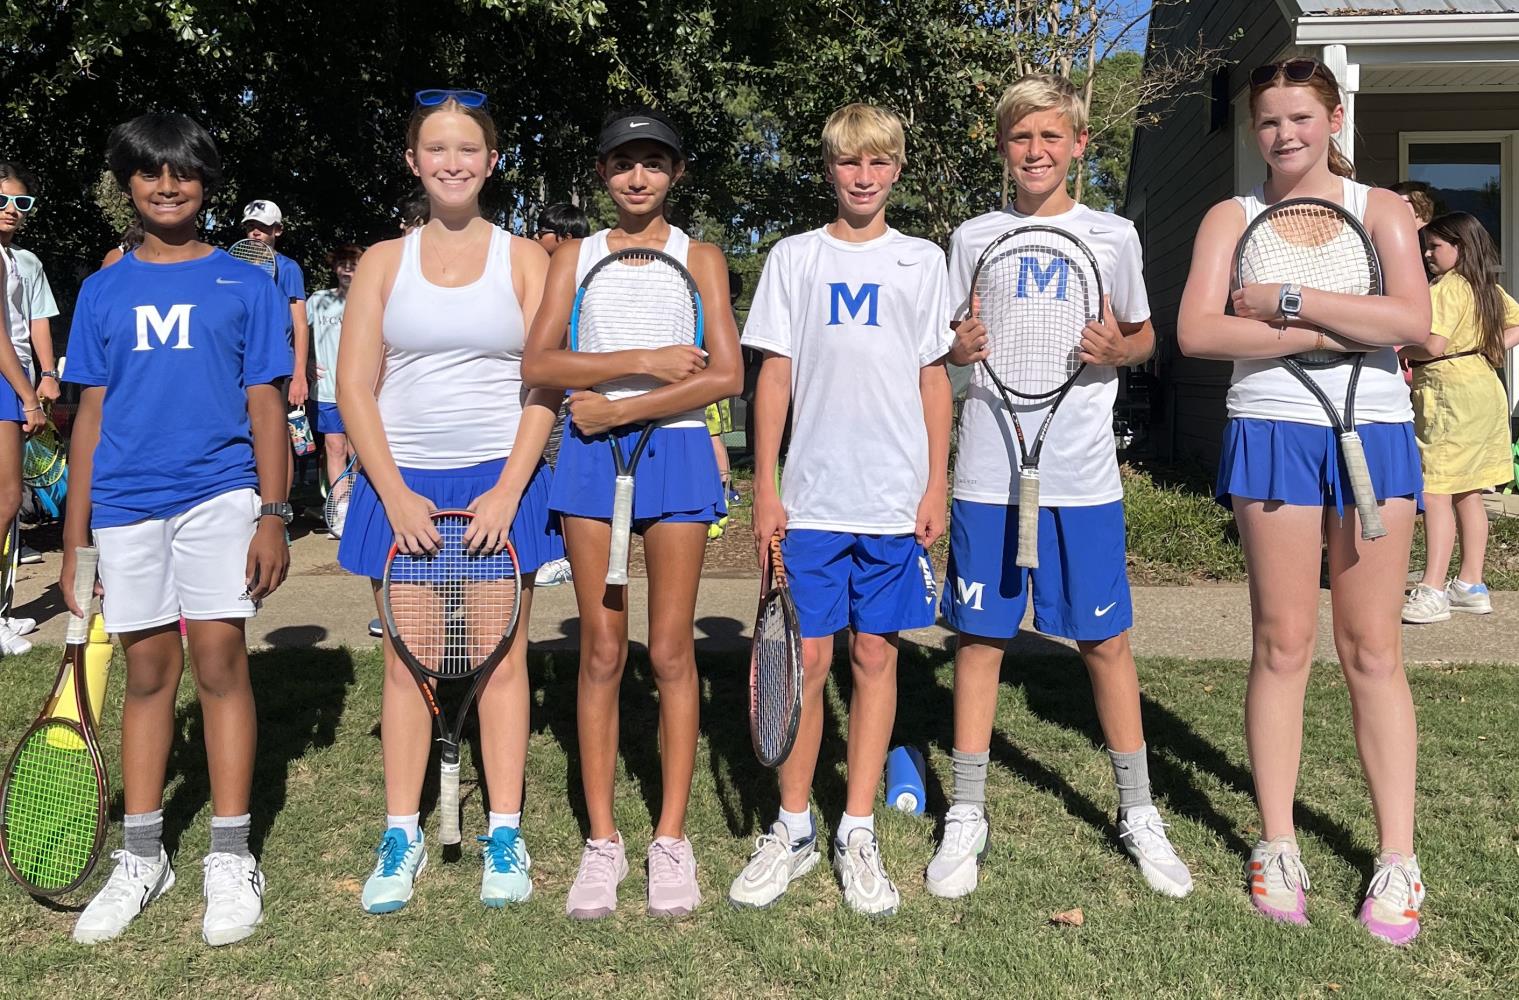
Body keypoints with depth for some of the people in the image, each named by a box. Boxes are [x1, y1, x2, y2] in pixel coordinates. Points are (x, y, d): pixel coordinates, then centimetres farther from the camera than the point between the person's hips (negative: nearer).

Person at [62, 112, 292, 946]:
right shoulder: (103, 292, 13)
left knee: (220, 661, -5)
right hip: (126, 503, 3)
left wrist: (272, 515, -5)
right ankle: (141, 860, 19)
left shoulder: (245, 285, 6)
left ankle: (231, 861, 5)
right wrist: (73, 537, 9)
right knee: (148, 671, 8)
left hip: (219, 494, -2)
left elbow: (265, 408, 3)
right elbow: (91, 416, 12)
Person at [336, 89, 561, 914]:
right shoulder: (383, 262, 7)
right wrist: (396, 494, -9)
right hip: (402, 488, 1)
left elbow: (544, 386, -2)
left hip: (501, 485, -1)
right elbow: (354, 389, 2)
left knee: (502, 663, 3)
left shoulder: (524, 259, 4)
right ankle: (402, 836, 17)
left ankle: (504, 836, 14)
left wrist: (507, 492, -12)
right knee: (406, 663, 6)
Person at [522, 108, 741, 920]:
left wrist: (617, 408, -10)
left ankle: (671, 839, 11)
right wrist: (643, 362, -13)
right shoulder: (574, 258, 10)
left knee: (671, 652, 1)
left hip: (675, 454, -1)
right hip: (591, 456, 1)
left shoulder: (698, 258, 7)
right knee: (600, 653, 3)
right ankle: (601, 841, 11)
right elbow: (539, 365, -4)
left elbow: (725, 374, -7)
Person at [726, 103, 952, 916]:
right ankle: (792, 828, 16)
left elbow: (934, 379, 8)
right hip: (811, 497, 0)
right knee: (807, 660, 1)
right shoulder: (793, 259, 7)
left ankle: (857, 834, 15)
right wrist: (764, 488, -1)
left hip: (896, 498, 1)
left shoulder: (921, 261, 9)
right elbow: (774, 376, 5)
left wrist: (936, 486, 0)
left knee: (875, 656, 5)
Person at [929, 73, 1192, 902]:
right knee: (980, 638, 4)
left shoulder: (1113, 236, 5)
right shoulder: (973, 238, 7)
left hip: (1082, 473, 0)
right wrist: (960, 347, -11)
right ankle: (966, 818, 17)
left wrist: (1115, 349, -10)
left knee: (1105, 641, 4)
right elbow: (944, 344, 13)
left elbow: (1145, 338, 13)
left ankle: (1138, 815, 22)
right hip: (989, 470, 1)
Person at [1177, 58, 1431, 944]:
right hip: (1274, 431, 0)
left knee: (1374, 651, 2)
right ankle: (1278, 845, 14)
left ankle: (1399, 858, 9)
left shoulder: (1380, 208, 8)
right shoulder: (1233, 217, 8)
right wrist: (1324, 333, -12)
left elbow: (1414, 319, -10)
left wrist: (1287, 300, -12)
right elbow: (1196, 331, -7)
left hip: (1374, 433, 0)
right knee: (1282, 645, 3)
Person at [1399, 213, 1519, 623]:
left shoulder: (1445, 287, -13)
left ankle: (1432, 593, -17)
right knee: (1468, 493, 13)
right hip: (1485, 388, 9)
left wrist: (1399, 352, -5)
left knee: (1435, 492, -12)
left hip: (1448, 389, -9)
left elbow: (1433, 345, -22)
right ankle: (1471, 585, 17)